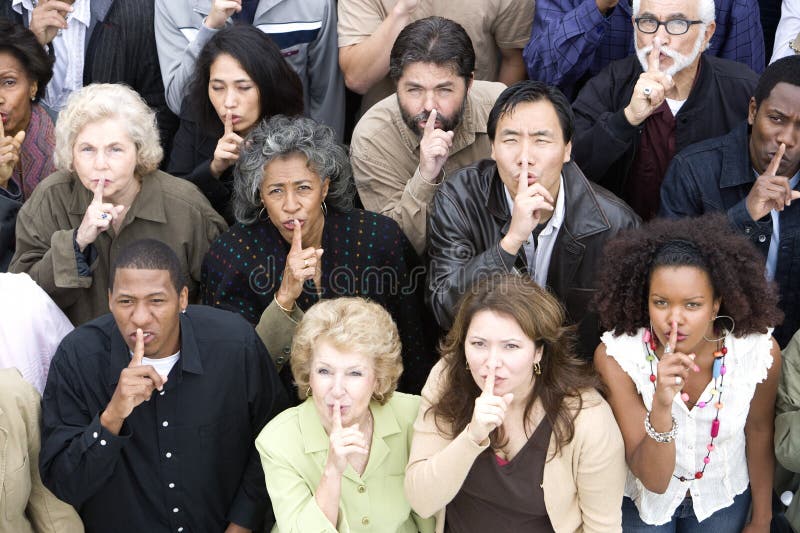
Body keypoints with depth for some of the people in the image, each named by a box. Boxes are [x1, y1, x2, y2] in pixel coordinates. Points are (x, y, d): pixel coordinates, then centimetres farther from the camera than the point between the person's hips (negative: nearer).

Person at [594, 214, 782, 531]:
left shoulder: (760, 350, -25)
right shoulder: (615, 355, -29)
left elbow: (759, 433, -5)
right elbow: (653, 480, -29)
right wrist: (661, 407, -47)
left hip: (724, 498, 2)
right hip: (642, 498, -2)